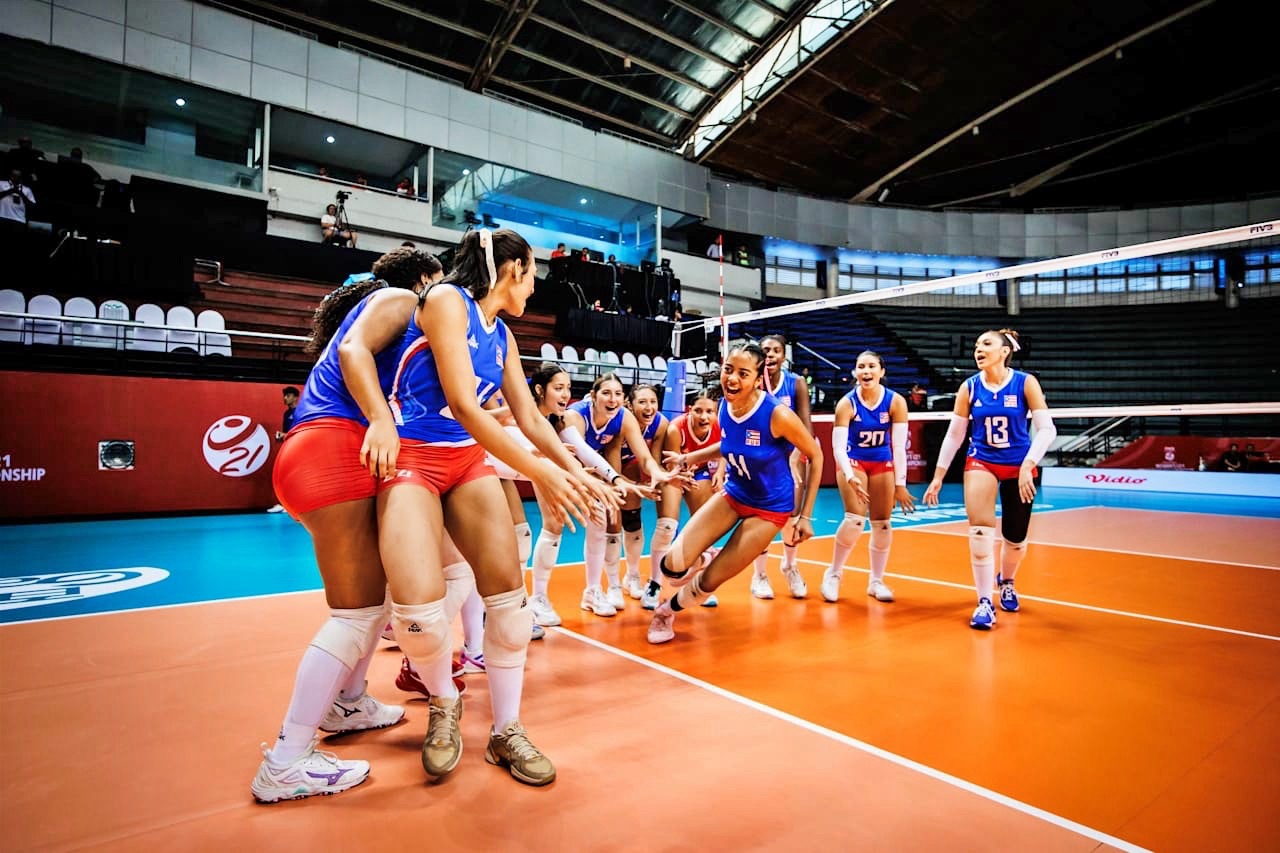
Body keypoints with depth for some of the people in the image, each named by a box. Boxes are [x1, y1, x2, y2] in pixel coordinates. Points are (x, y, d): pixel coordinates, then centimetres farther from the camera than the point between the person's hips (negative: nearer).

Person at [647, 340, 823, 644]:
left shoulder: (777, 414, -28)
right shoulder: (724, 407, -10)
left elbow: (815, 456, -14)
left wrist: (805, 516, -13)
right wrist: (688, 459, 5)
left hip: (770, 507, -4)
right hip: (732, 494, 5)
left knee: (709, 582, -5)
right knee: (672, 566, -10)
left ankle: (667, 611, 28)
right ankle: (705, 559, 26)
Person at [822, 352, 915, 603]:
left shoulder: (896, 402, -17)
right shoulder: (846, 403, -21)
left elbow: (899, 446, -15)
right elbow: (838, 446, -24)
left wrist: (900, 484, -16)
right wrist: (850, 477, -38)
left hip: (883, 464, 2)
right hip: (853, 462, -2)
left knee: (882, 523, 4)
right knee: (855, 519, -16)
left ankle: (876, 581, 21)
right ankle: (834, 574, 4)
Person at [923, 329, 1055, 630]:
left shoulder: (1026, 383, -11)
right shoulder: (969, 387, -6)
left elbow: (1047, 429, -14)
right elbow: (954, 435, -1)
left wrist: (1027, 466, -27)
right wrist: (938, 476, -2)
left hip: (1019, 466, 0)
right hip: (981, 463, 0)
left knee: (1016, 539, 10)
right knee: (980, 530, -17)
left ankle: (1006, 583, 41)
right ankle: (984, 603, -5)